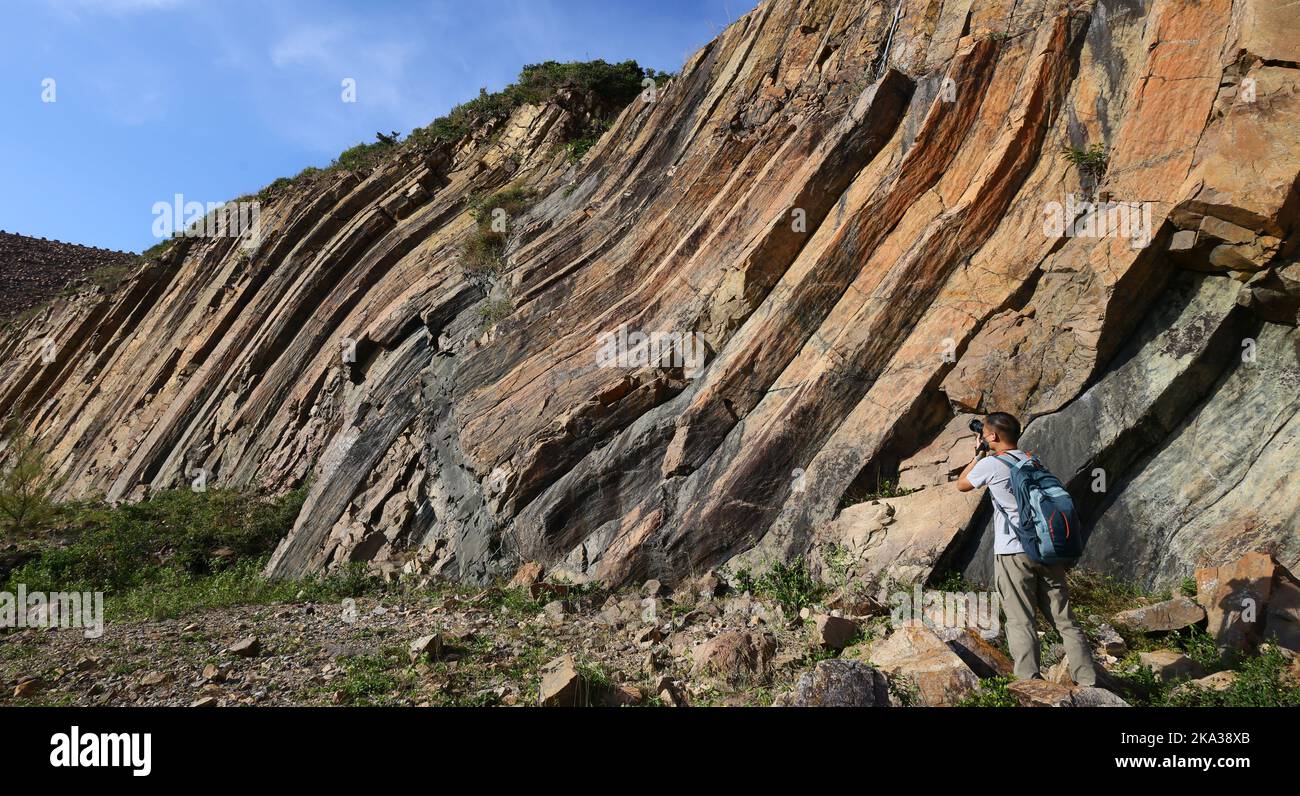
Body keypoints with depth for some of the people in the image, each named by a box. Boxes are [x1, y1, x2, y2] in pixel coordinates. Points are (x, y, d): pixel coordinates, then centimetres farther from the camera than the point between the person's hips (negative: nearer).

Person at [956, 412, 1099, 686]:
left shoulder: (991, 464, -6)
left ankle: (1030, 683, -4)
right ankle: (1088, 681, 12)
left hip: (1013, 553, -6)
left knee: (1020, 622, -2)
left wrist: (979, 454, 19)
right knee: (1064, 619, 10)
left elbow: (962, 484, 10)